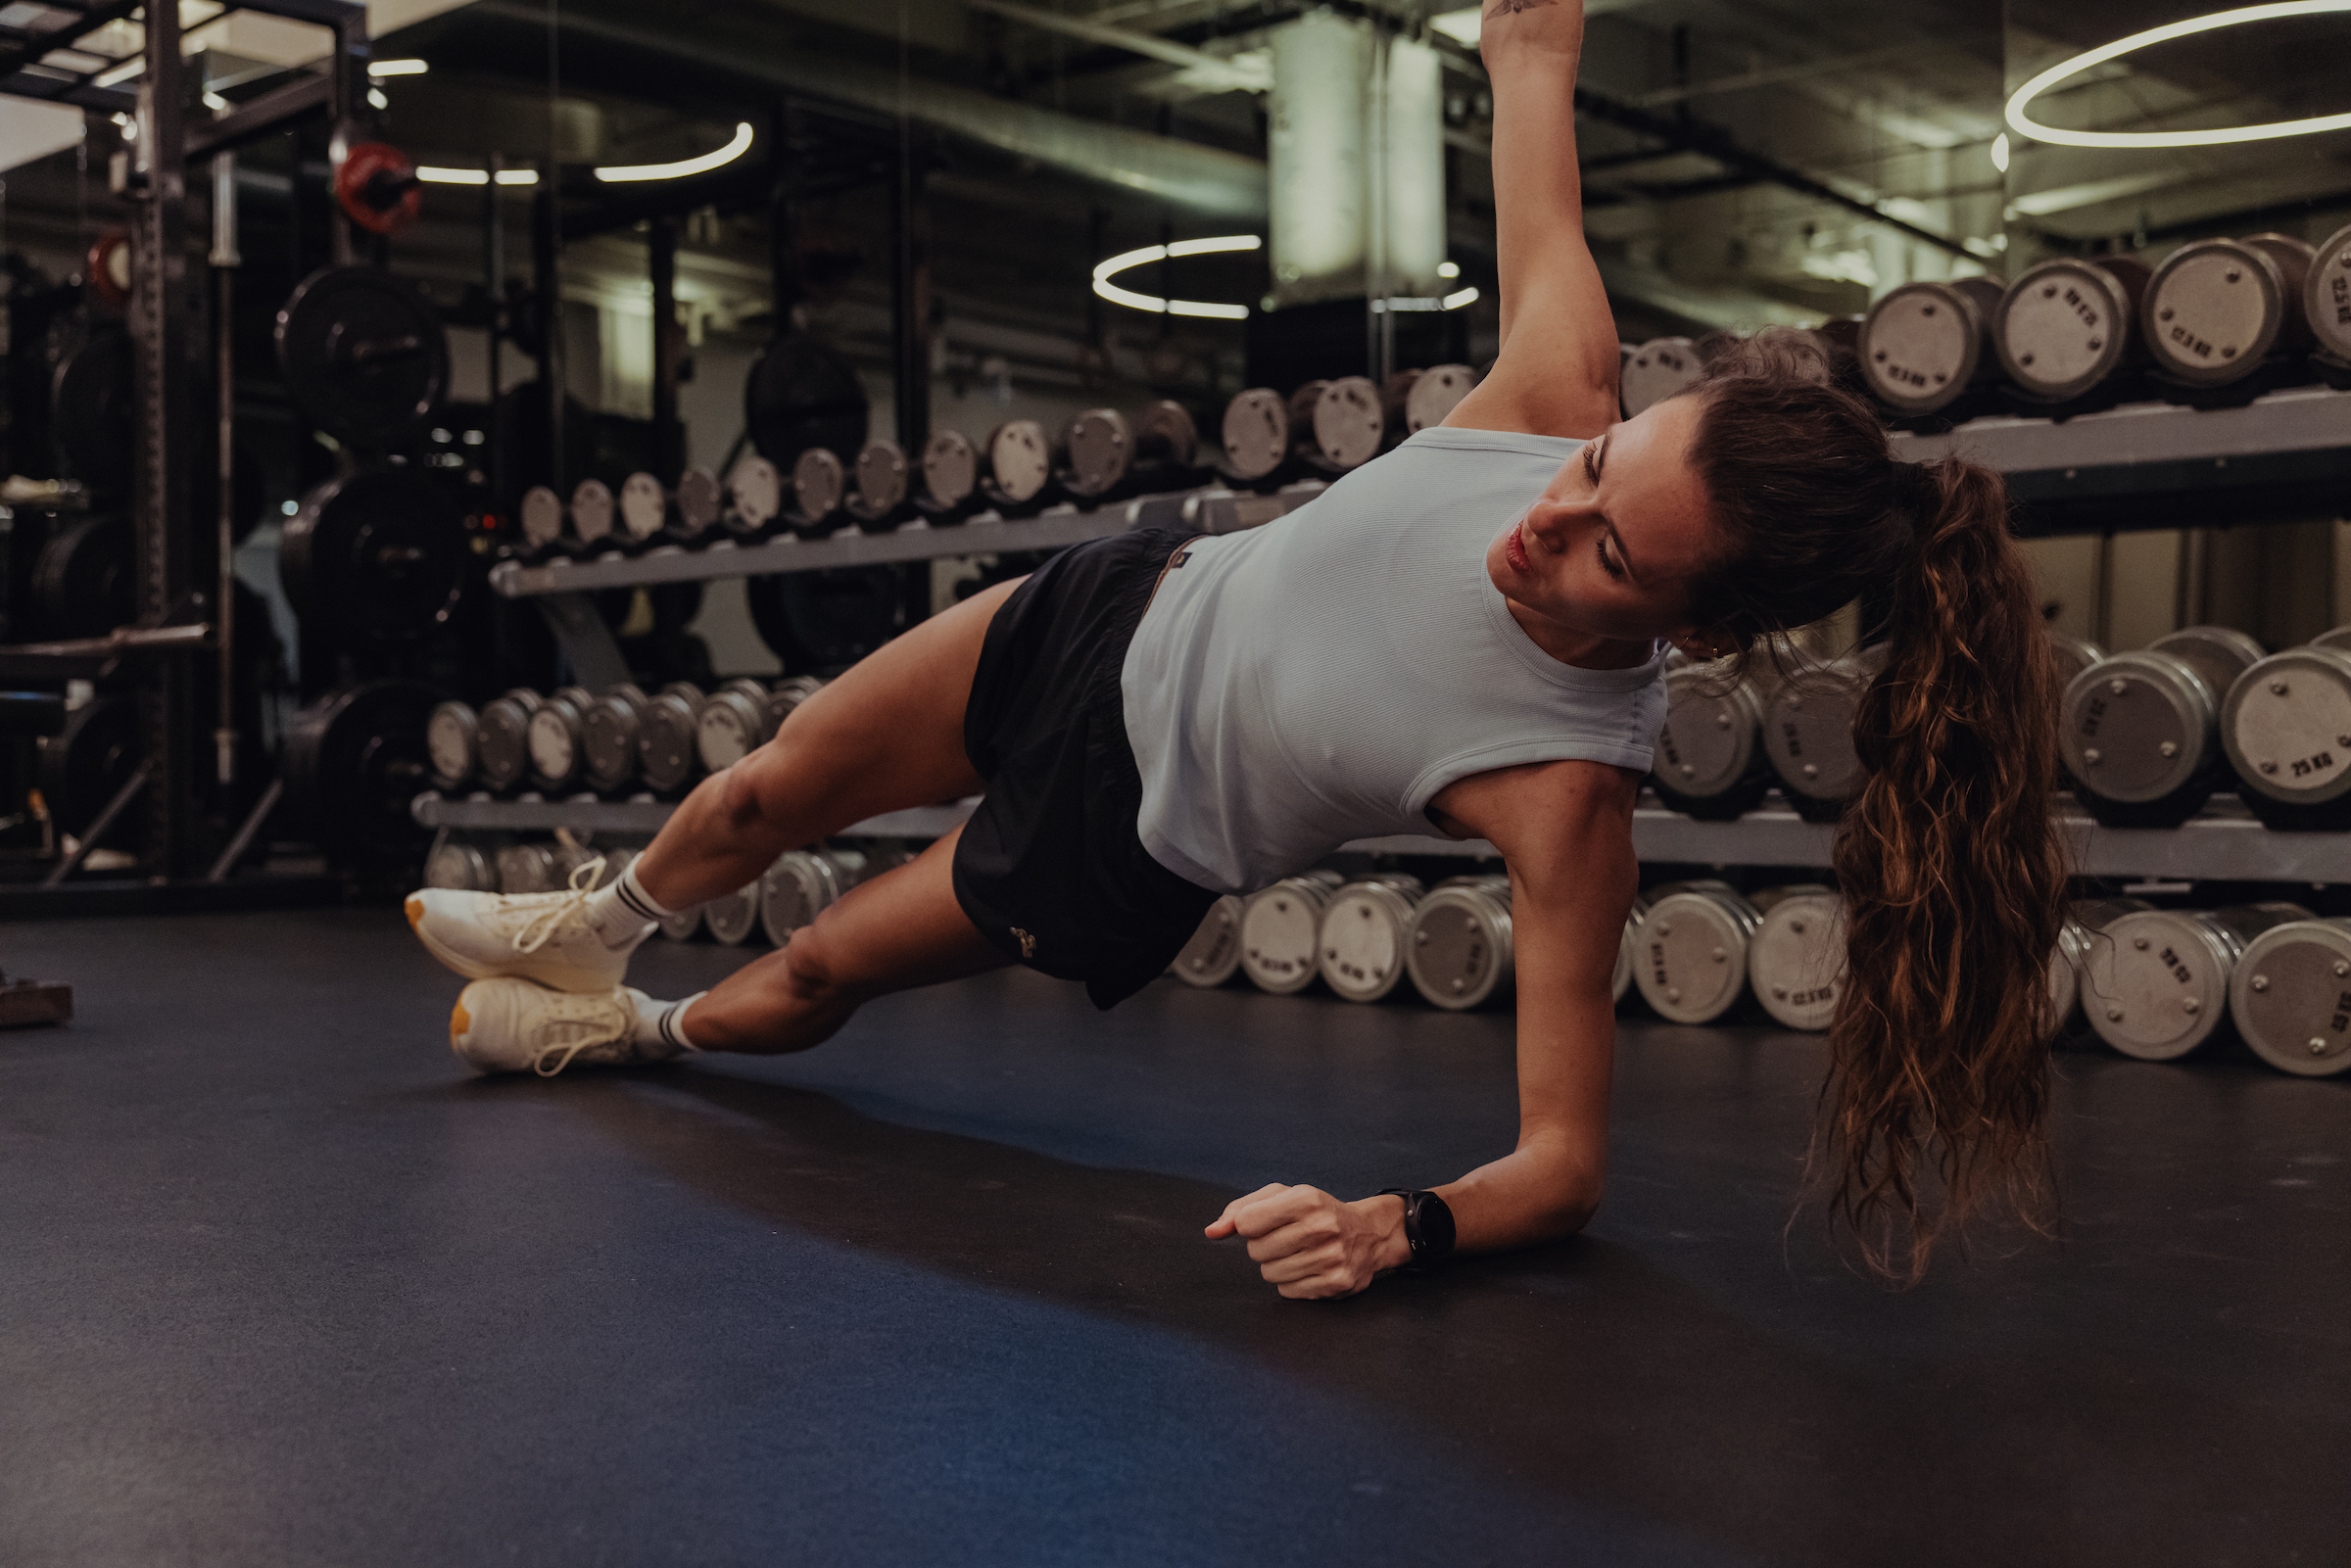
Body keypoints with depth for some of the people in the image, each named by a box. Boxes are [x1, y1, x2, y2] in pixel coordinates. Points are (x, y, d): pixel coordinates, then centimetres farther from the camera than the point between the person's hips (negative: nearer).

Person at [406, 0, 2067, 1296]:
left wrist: (1405, 1223, -50)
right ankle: (600, 929, 57)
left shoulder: (1568, 791, -38)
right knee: (772, 791, 20)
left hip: (1132, 840, -4)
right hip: (1123, 617, 4)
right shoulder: (1559, 394, -27)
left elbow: (1566, 1161, -33)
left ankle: (647, 1028, 54)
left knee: (806, 983, 14)